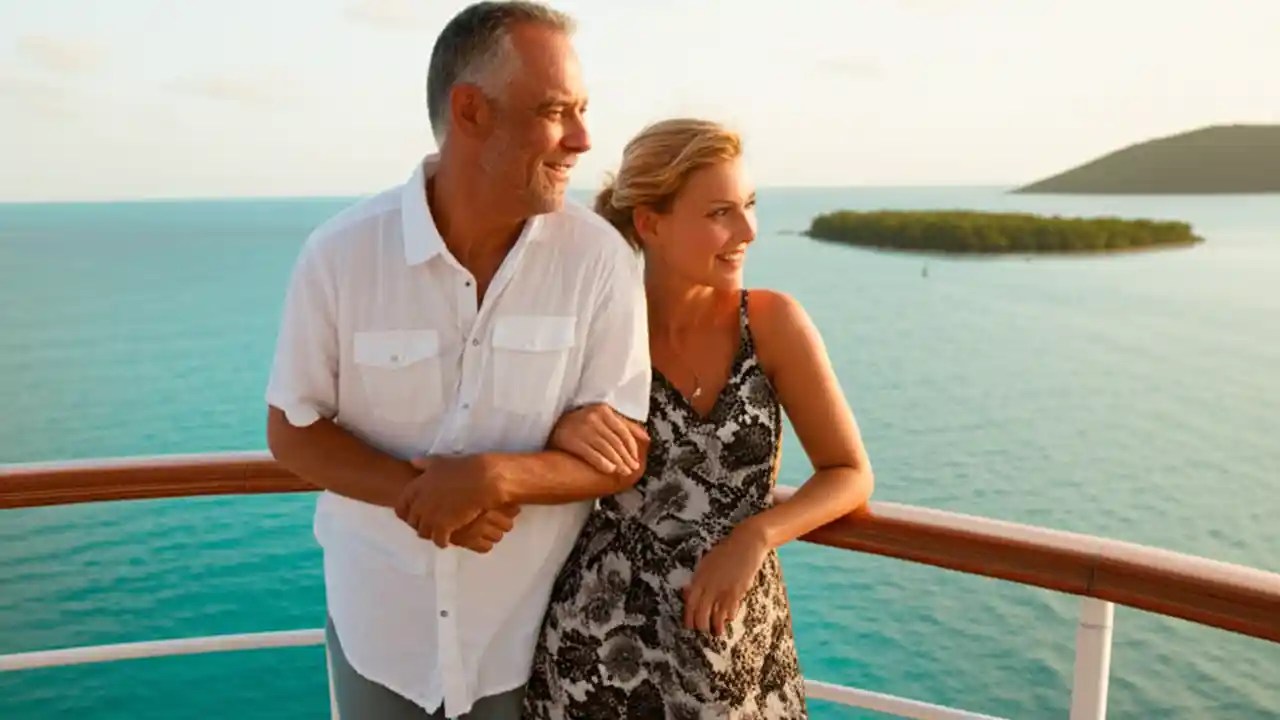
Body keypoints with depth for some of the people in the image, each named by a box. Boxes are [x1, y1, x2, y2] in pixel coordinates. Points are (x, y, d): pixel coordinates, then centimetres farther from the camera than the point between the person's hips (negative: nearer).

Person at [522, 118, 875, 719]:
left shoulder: (774, 322, -8)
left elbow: (851, 475, -2)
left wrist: (755, 536, -18)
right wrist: (560, 433, -18)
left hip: (737, 639, 1)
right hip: (601, 641, 0)